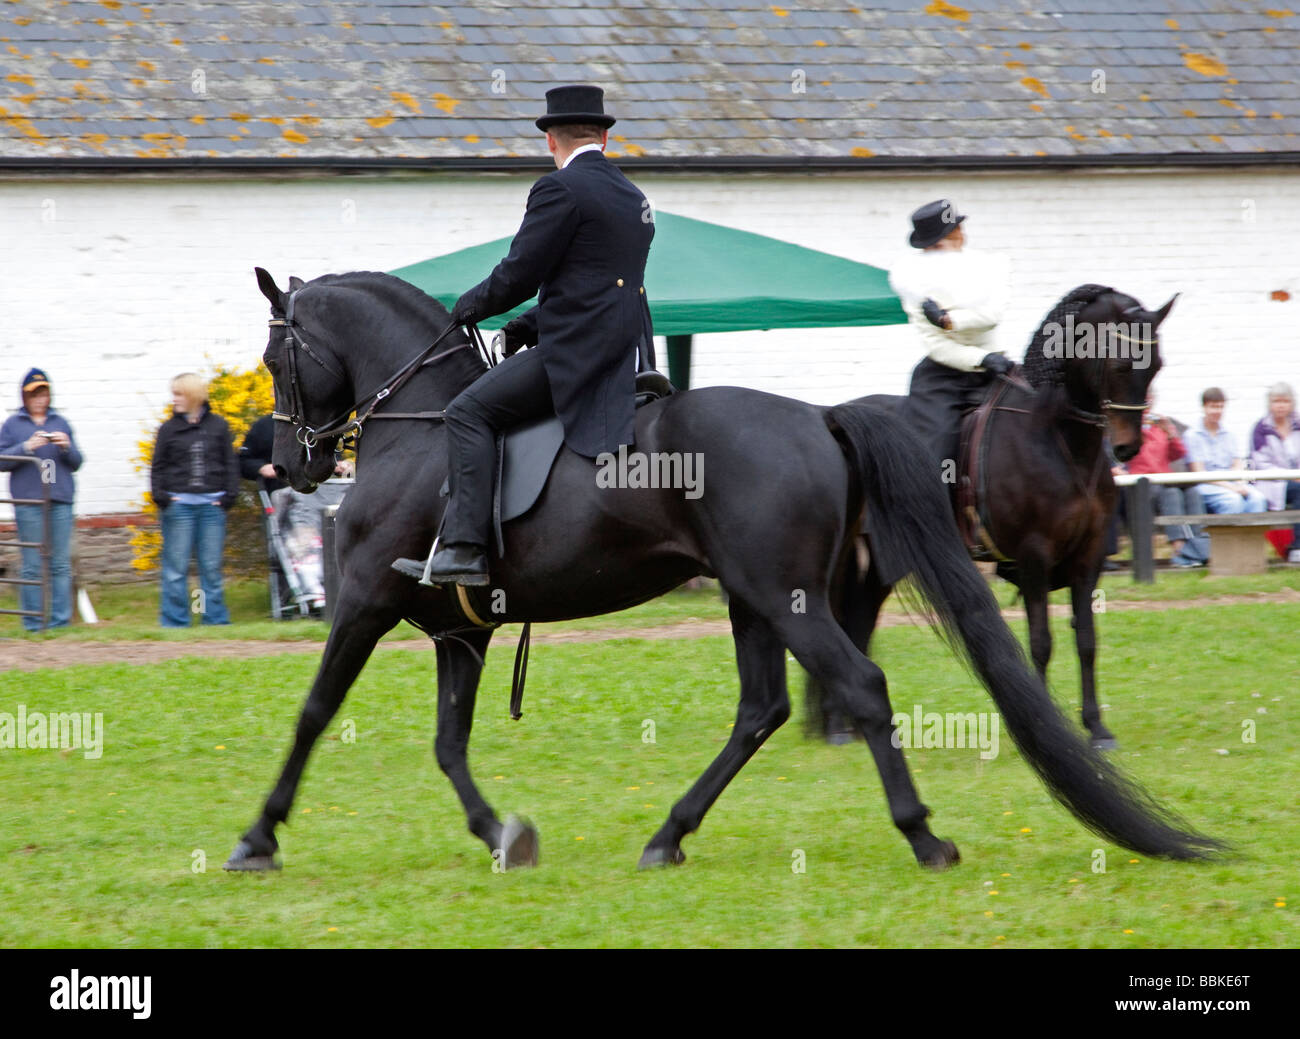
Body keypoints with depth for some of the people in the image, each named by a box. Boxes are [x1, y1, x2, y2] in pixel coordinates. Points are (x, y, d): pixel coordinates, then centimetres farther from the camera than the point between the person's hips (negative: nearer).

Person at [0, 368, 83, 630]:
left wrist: (66, 447, -5)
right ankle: (33, 621, 0)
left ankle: (61, 619, 1)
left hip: (60, 501, 2)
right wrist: (27, 447, -12)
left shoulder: (60, 423, 15)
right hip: (28, 501, -2)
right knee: (32, 566, -4)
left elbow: (76, 463, 15)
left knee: (61, 564, -1)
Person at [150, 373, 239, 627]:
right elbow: (158, 467, 8)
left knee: (211, 567, 4)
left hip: (212, 505, 0)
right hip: (179, 505, 0)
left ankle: (216, 619, 10)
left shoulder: (217, 426, 7)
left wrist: (230, 495, 0)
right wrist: (160, 496, -5)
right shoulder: (169, 429, 6)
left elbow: (230, 463, 10)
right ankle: (174, 621, 3)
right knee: (176, 566, -1)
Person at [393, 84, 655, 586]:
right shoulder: (633, 198, 20)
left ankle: (464, 549, -24)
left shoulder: (560, 188, -8)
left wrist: (469, 307, 8)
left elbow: (518, 276, -10)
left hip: (578, 351, -9)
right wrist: (528, 326, 23)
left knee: (468, 412, -11)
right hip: (630, 355, 9)